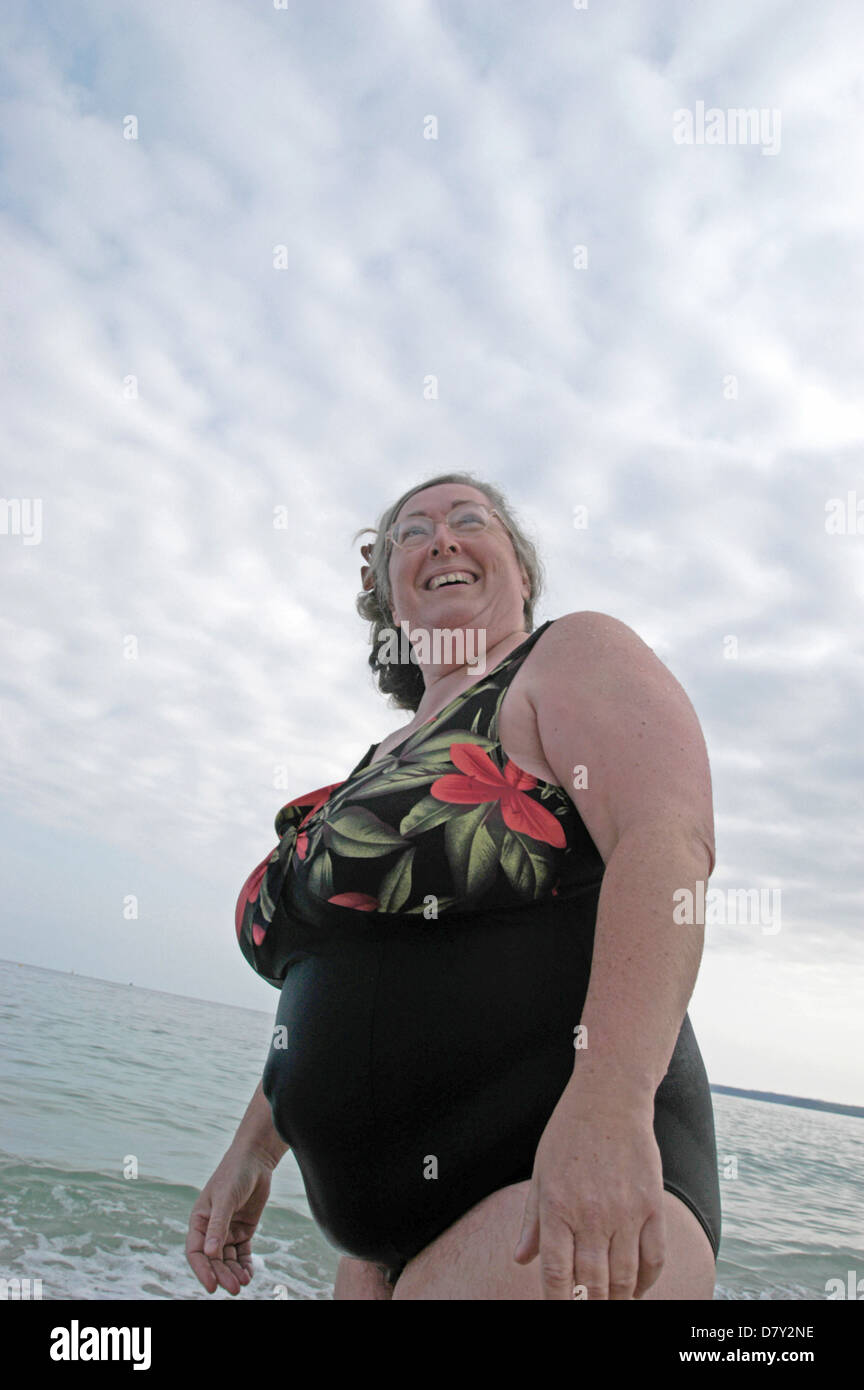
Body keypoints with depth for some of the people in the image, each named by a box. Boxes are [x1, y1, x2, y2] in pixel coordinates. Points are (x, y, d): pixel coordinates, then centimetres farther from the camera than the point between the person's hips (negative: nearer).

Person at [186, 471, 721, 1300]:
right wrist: (253, 1151, 23)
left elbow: (670, 842, -19)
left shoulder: (575, 657, -2)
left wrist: (610, 1104, -30)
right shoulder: (384, 763, 20)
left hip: (575, 1188, -7)